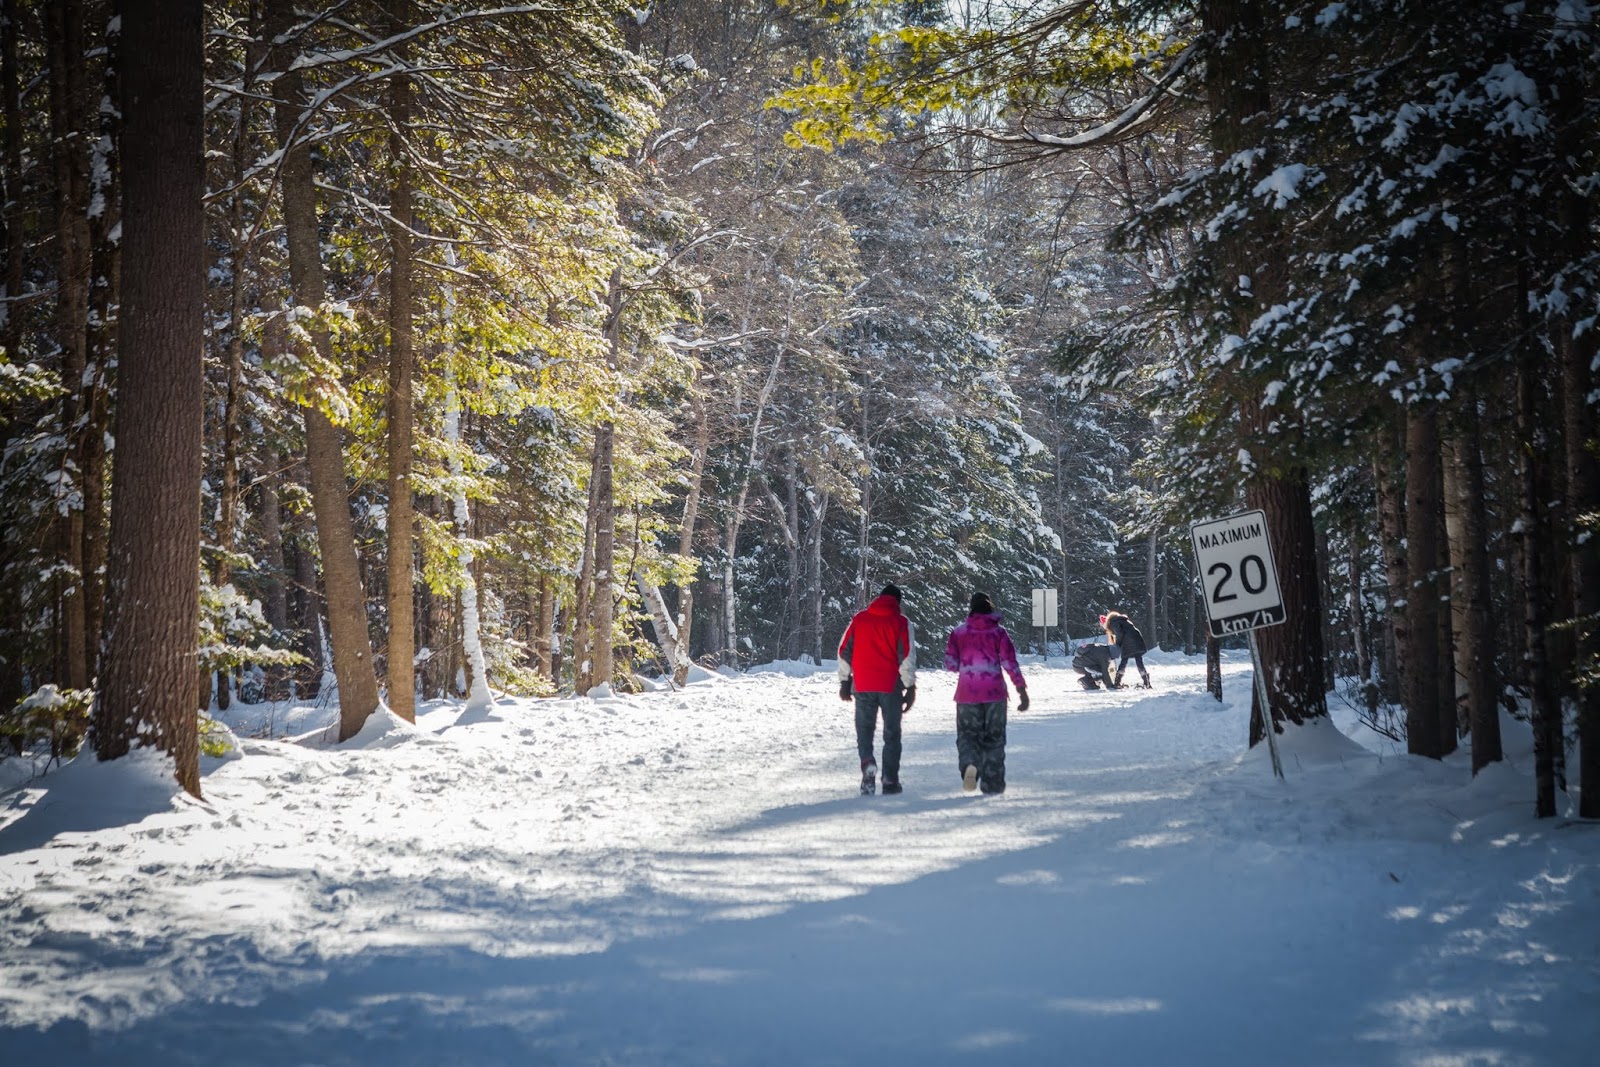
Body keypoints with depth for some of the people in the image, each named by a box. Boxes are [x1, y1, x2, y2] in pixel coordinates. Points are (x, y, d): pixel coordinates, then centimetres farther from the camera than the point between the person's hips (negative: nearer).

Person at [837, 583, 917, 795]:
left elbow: (844, 651, 7)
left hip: (862, 687, 1)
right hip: (891, 687, -1)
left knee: (864, 730, 8)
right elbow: (907, 657, -7)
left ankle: (868, 763, -20)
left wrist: (845, 682, 14)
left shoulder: (859, 619, 6)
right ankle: (890, 781, 7)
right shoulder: (902, 623, -2)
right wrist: (910, 688, -2)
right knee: (891, 734, 9)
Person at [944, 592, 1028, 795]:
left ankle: (969, 763, -23)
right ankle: (993, 783, 9)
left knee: (967, 734, 8)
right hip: (995, 692, 0)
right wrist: (1022, 690, -4)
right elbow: (1010, 663, -6)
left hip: (967, 693, 0)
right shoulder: (999, 632, -1)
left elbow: (950, 664, 1)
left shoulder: (958, 633, 1)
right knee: (994, 737, 11)